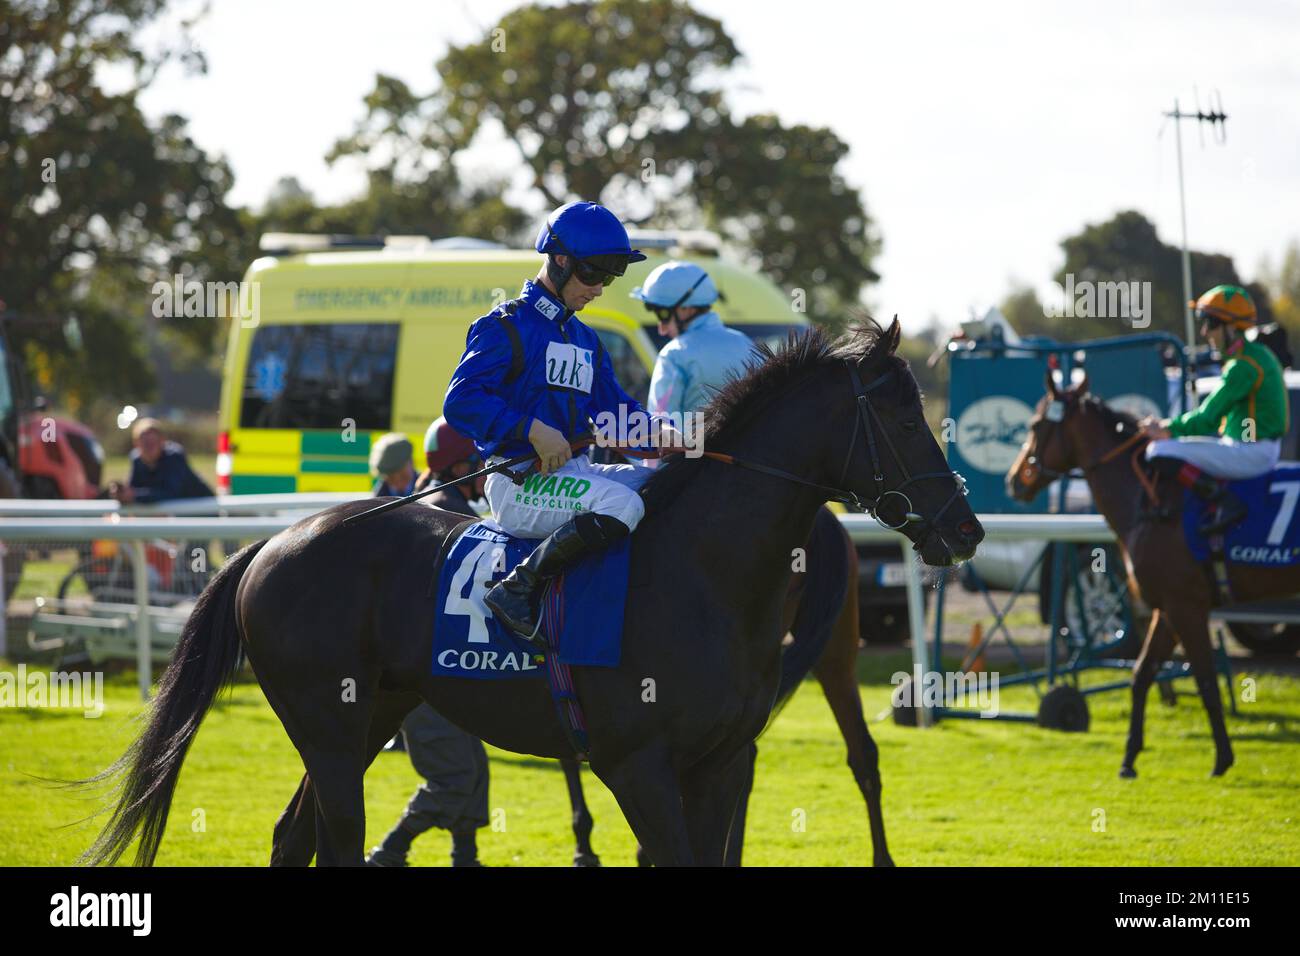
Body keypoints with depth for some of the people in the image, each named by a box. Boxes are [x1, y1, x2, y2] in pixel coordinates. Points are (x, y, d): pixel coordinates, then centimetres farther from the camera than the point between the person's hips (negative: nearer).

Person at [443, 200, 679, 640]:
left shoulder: (586, 340, 21)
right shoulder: (506, 327, -6)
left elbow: (613, 409, 20)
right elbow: (460, 401, -16)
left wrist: (654, 431, -2)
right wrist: (533, 431, -25)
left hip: (575, 469, 9)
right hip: (521, 483, -8)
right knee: (622, 504, -31)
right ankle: (518, 590, -23)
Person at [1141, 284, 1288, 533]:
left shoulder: (1243, 366, -18)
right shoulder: (1258, 355, 14)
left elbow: (1208, 417, -17)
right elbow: (1216, 413, 19)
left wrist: (1168, 429, -3)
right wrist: (1172, 425, 11)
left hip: (1252, 454, -10)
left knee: (1159, 452, -17)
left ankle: (1226, 503, -19)